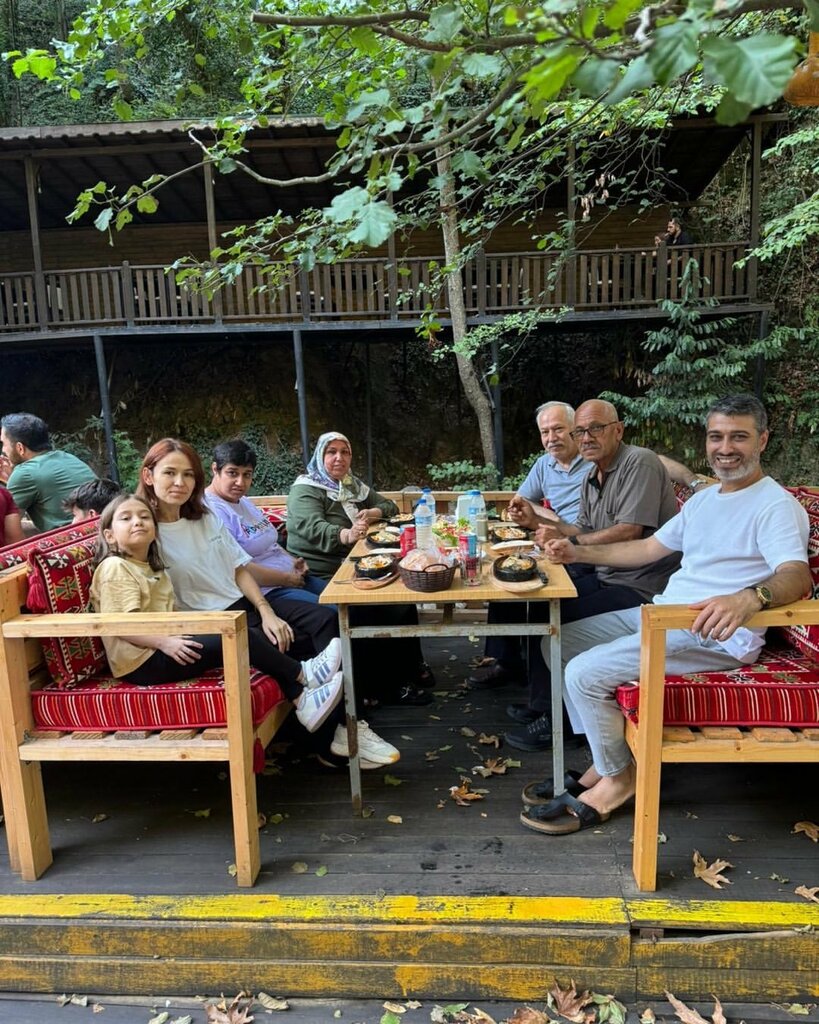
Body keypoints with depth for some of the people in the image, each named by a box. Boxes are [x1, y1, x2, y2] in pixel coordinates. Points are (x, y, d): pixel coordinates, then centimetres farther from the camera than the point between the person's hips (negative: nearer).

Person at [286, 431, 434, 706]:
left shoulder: (353, 485, 17)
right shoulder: (305, 489, -8)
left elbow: (389, 505, 20)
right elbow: (313, 528, -26)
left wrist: (372, 513, -5)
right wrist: (346, 534, -47)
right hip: (322, 575, -7)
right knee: (378, 609, -26)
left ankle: (412, 668, 2)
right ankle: (385, 686, -11)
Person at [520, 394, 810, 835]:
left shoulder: (776, 505, -10)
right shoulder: (704, 499, 18)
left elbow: (798, 576, -27)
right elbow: (648, 548, 22)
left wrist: (749, 598, -49)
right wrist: (579, 553, 14)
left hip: (715, 634, -10)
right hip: (661, 613, 10)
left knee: (585, 674, -23)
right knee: (559, 642, 6)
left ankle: (616, 779, 2)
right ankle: (602, 760, 10)